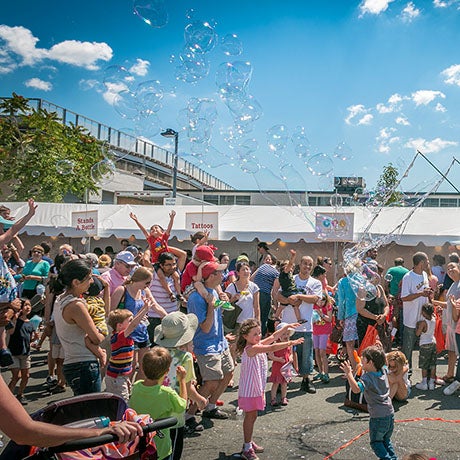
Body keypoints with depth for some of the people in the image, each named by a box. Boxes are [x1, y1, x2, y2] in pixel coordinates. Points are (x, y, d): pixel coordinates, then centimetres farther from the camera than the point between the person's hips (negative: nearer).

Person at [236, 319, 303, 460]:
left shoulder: (259, 345, 3)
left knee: (252, 416, 18)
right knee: (250, 417, 1)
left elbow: (273, 337, 10)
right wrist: (290, 343, -37)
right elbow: (272, 348, -34)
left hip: (257, 388, 9)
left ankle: (249, 442, 33)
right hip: (249, 389, -9)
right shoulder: (250, 349, -25)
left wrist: (286, 327, 4)